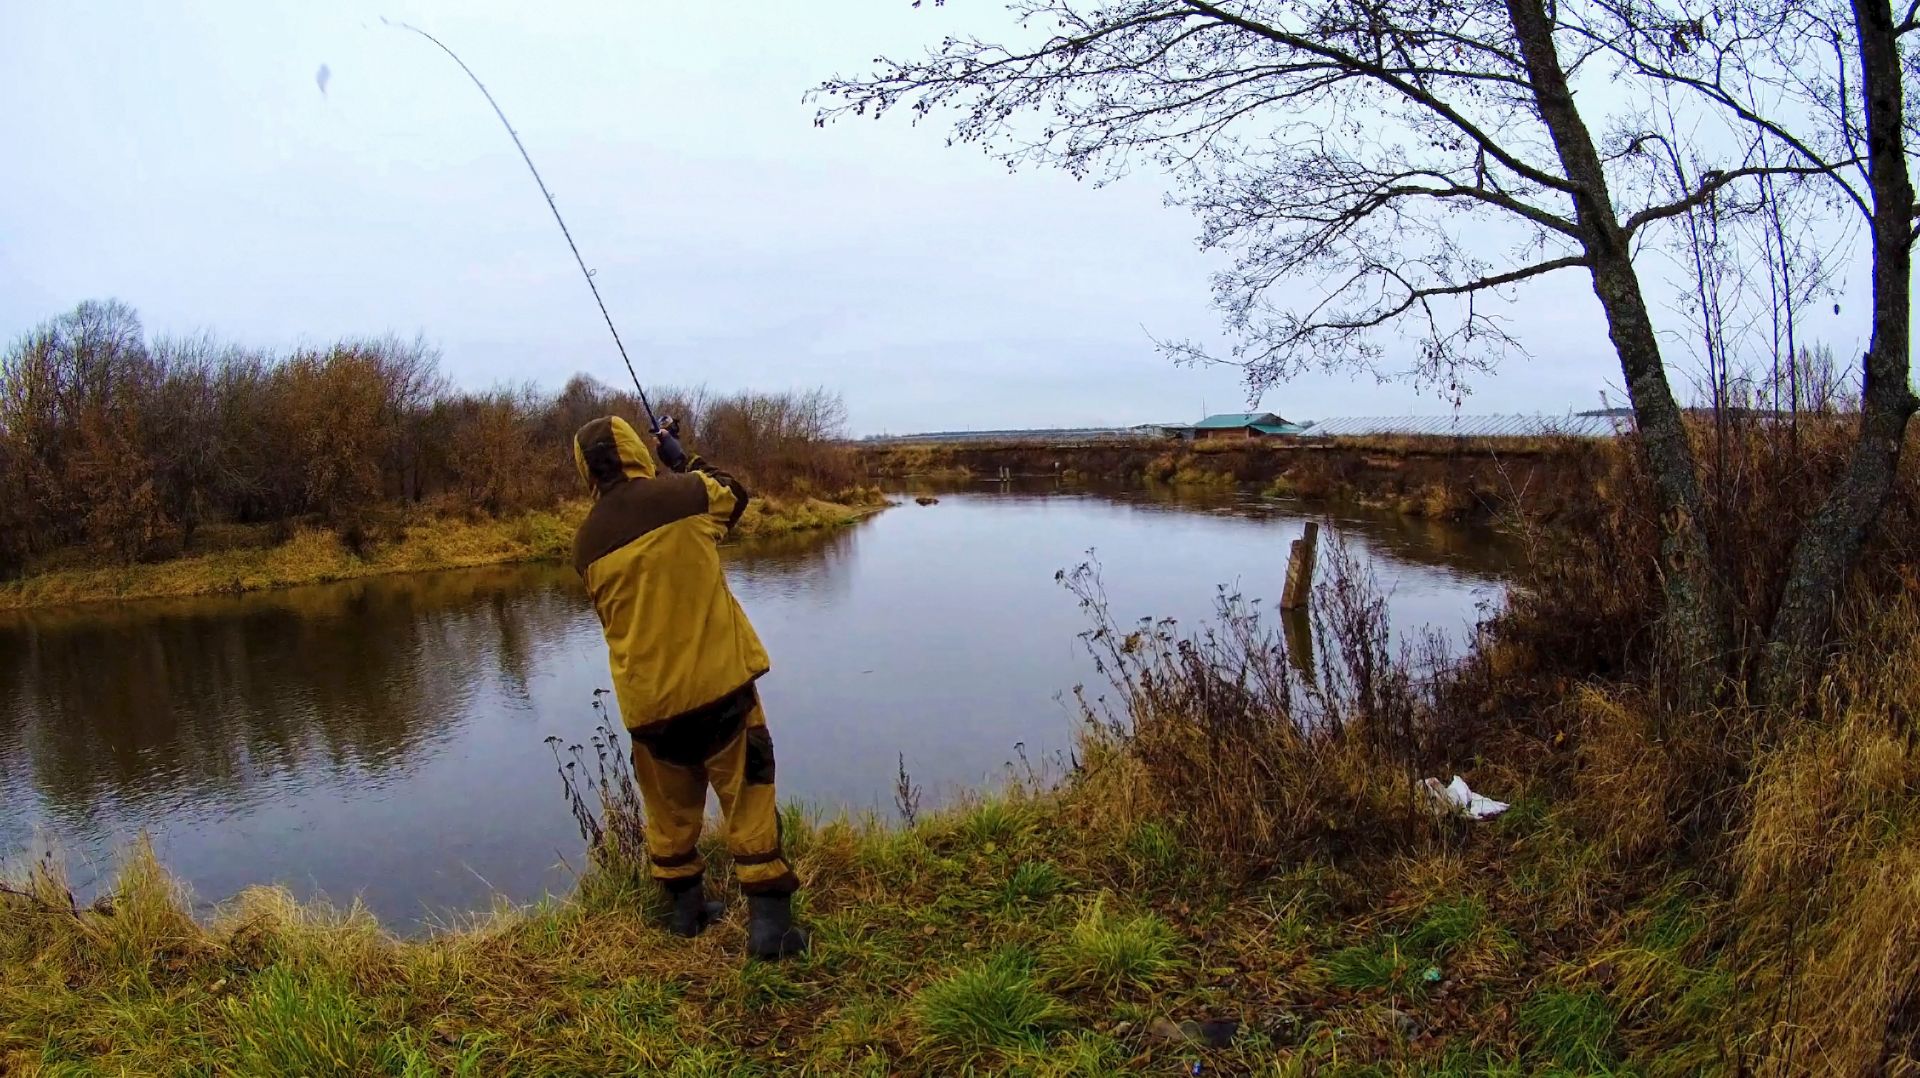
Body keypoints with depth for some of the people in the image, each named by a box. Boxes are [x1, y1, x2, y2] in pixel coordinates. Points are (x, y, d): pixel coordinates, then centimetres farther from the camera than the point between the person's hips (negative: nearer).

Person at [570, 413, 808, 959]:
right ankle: (769, 922, 2)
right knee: (749, 800, 4)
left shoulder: (588, 541, 3)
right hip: (717, 680, -3)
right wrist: (681, 457, 28)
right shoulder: (681, 494, -7)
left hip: (646, 697, 4)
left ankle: (686, 909, 33)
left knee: (670, 807, 20)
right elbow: (732, 492, 15)